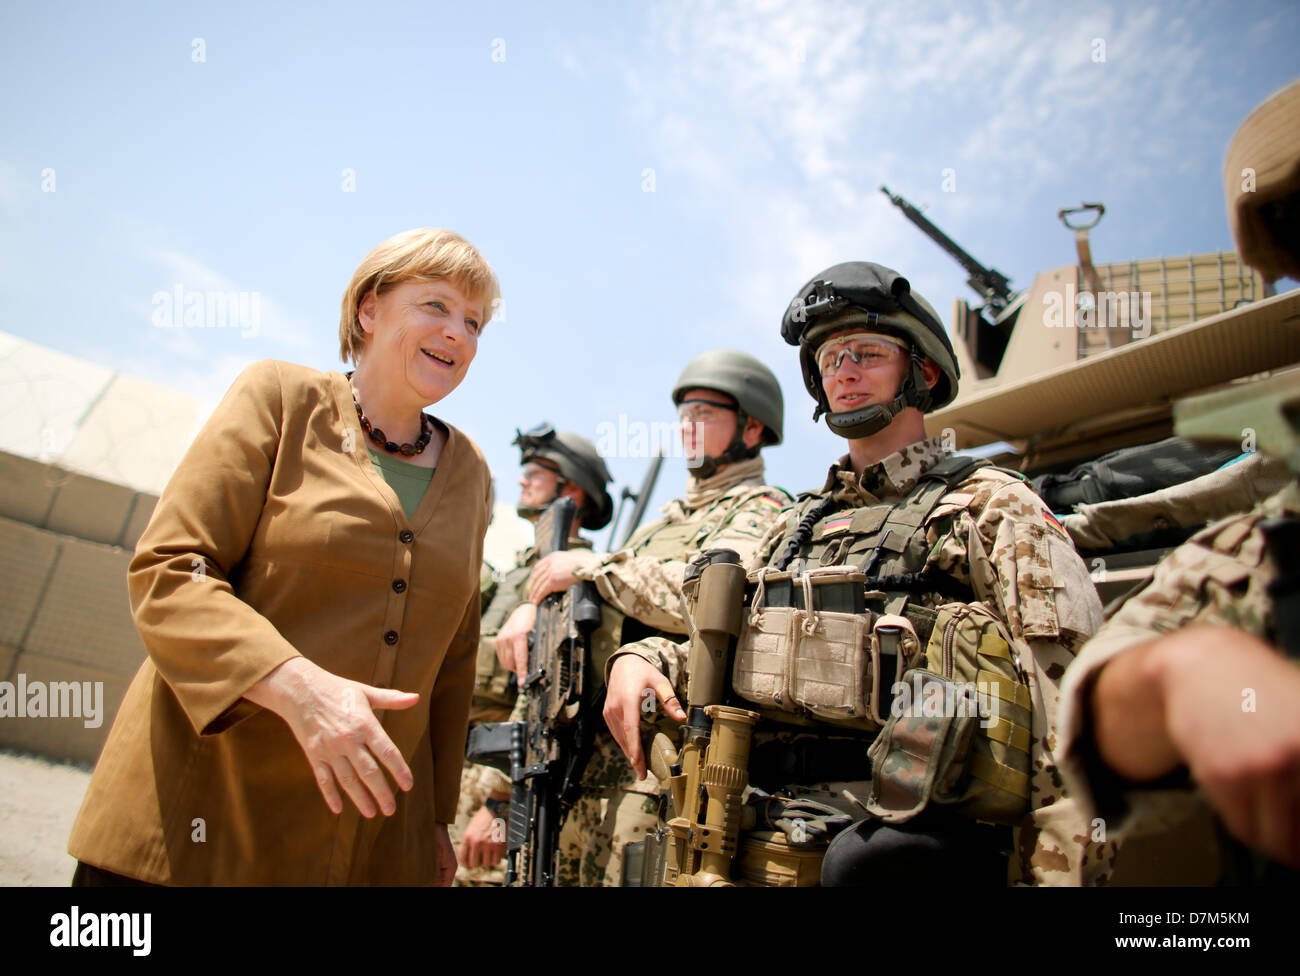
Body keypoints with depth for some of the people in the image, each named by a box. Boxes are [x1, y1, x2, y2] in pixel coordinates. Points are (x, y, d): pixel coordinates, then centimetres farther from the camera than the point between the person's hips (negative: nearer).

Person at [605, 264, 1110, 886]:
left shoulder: (991, 505, 4)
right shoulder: (796, 525, 22)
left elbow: (1068, 709, -6)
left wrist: (1060, 871, -16)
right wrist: (638, 659, 2)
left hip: (903, 841, -4)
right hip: (765, 827, 5)